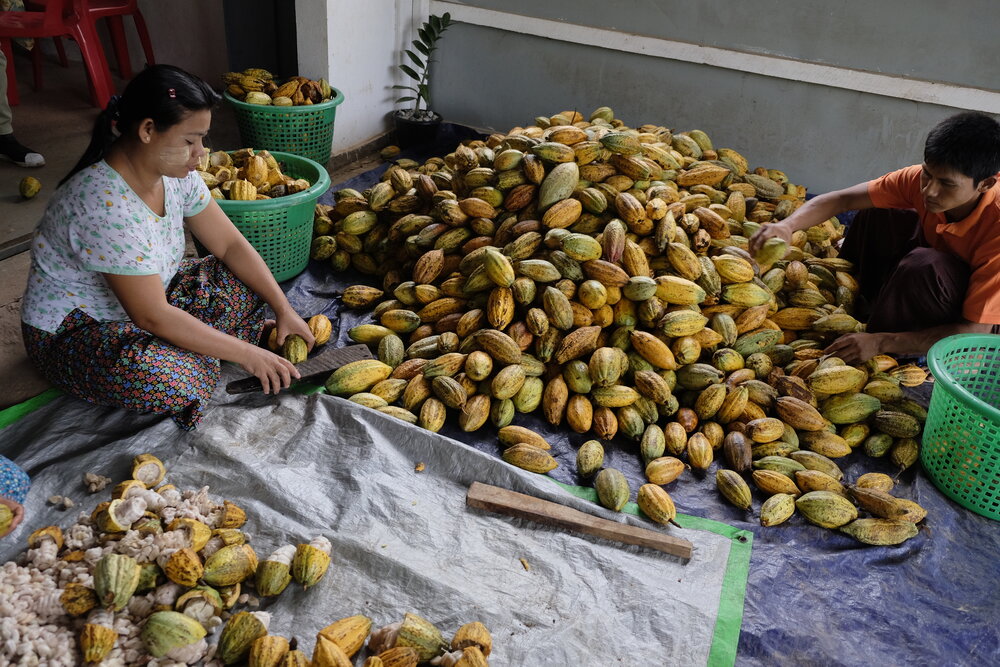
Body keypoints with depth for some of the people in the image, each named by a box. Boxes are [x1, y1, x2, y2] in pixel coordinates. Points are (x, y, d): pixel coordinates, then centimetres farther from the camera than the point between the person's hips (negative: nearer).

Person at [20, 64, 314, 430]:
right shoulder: (104, 203, -33)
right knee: (176, 381, -37)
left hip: (148, 298, 8)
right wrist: (247, 354, -28)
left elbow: (230, 244, -2)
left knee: (245, 282, -3)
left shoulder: (175, 171, -9)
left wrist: (284, 309, -11)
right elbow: (153, 317, -32)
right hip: (70, 331, -8)